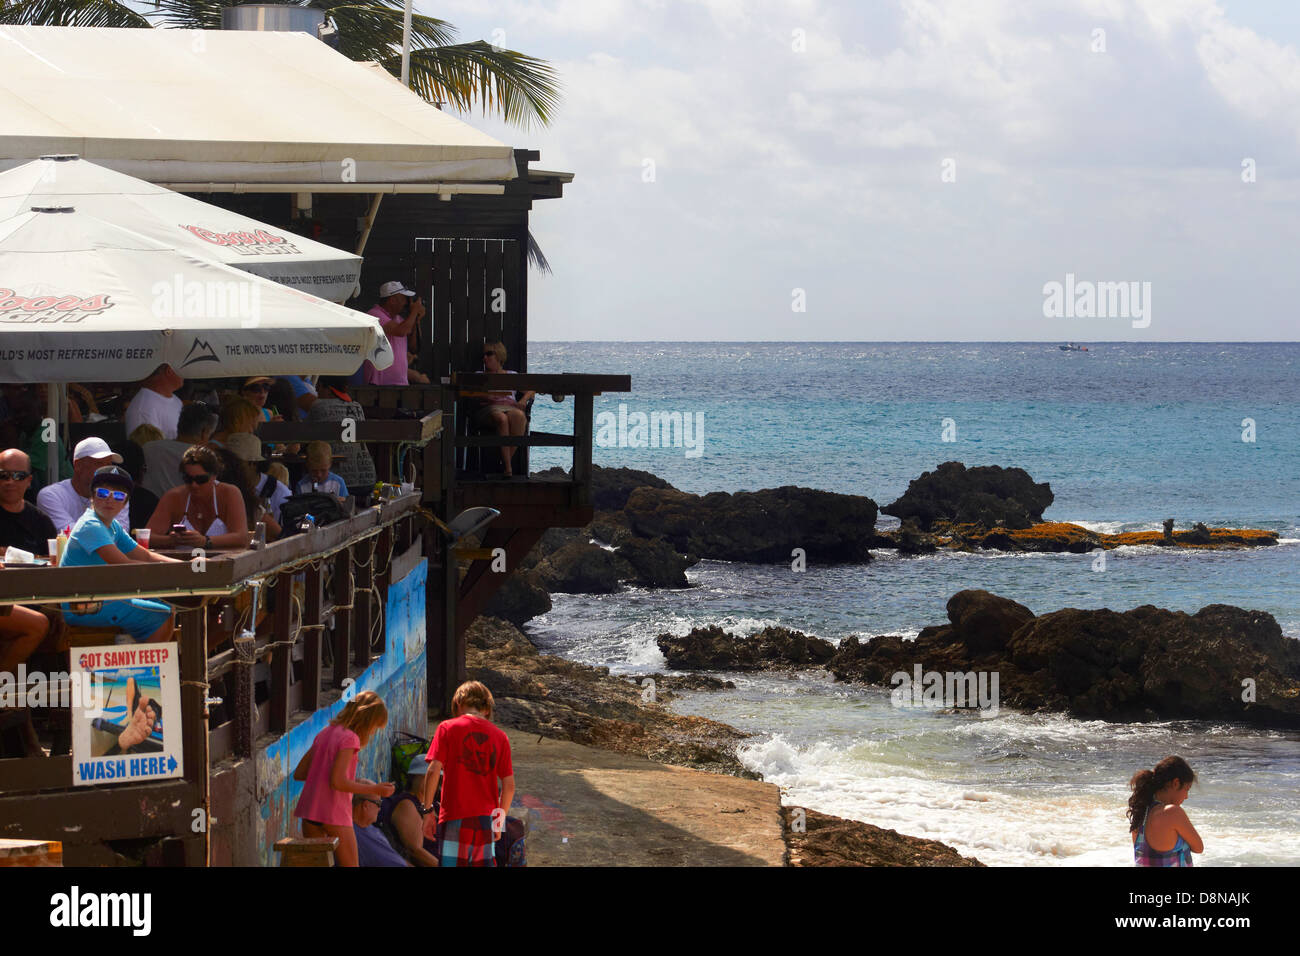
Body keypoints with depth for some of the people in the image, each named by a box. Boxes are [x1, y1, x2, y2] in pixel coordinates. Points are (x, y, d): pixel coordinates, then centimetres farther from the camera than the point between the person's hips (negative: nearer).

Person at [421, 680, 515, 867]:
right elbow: (509, 785, 7)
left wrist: (427, 809, 1)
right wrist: (500, 820, 17)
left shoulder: (448, 728, 0)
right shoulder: (499, 736, 8)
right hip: (486, 817, 3)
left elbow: (434, 771, -7)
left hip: (455, 817, -3)